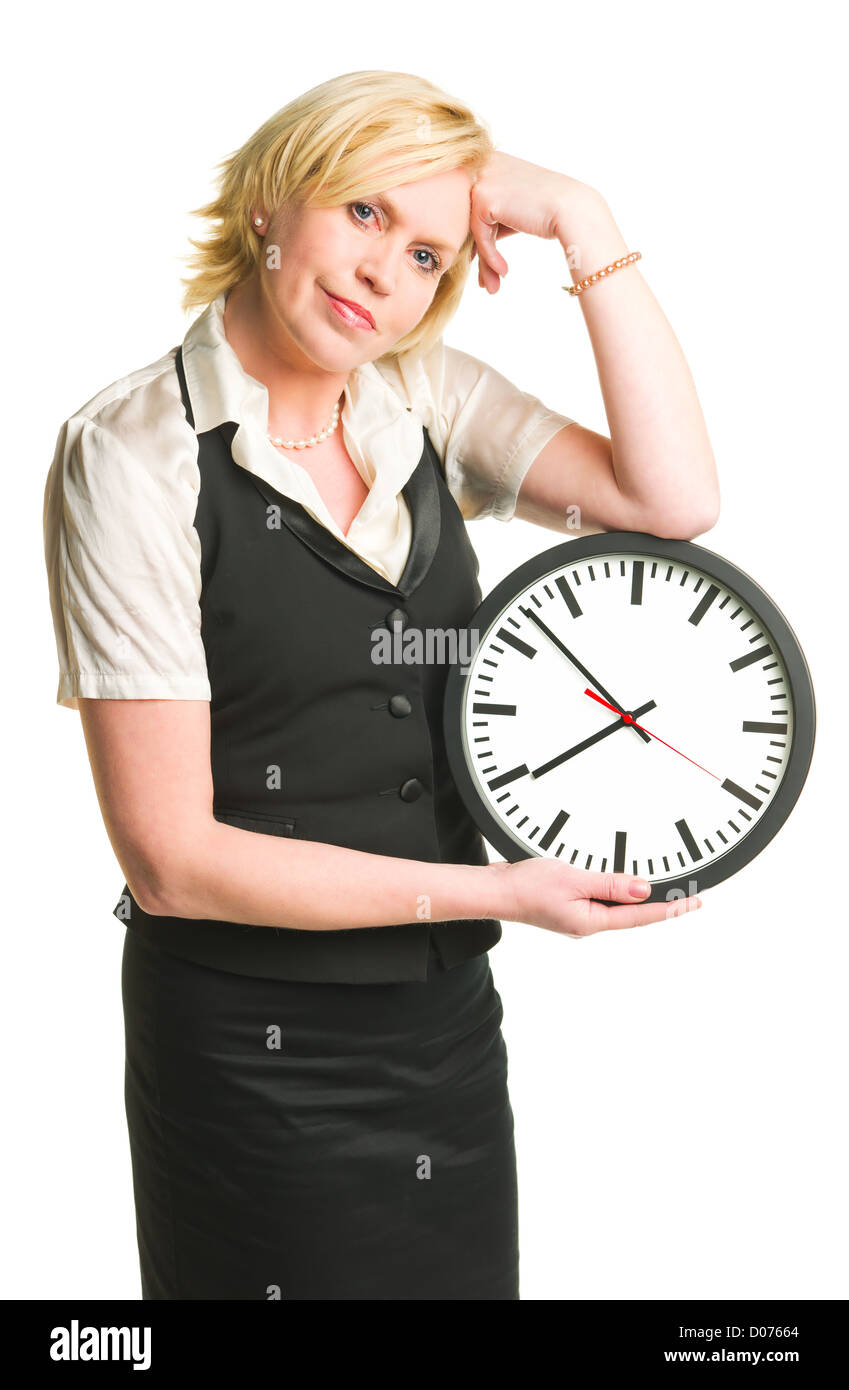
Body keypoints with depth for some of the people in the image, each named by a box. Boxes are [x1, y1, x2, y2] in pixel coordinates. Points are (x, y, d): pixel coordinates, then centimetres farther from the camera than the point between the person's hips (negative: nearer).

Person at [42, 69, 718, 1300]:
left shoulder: (427, 399, 2)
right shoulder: (132, 453, -15)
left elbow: (675, 498, -12)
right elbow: (170, 855, -18)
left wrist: (581, 218, -12)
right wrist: (497, 891, -18)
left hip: (448, 1015, 6)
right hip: (256, 1049, -5)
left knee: (464, 1270, 21)